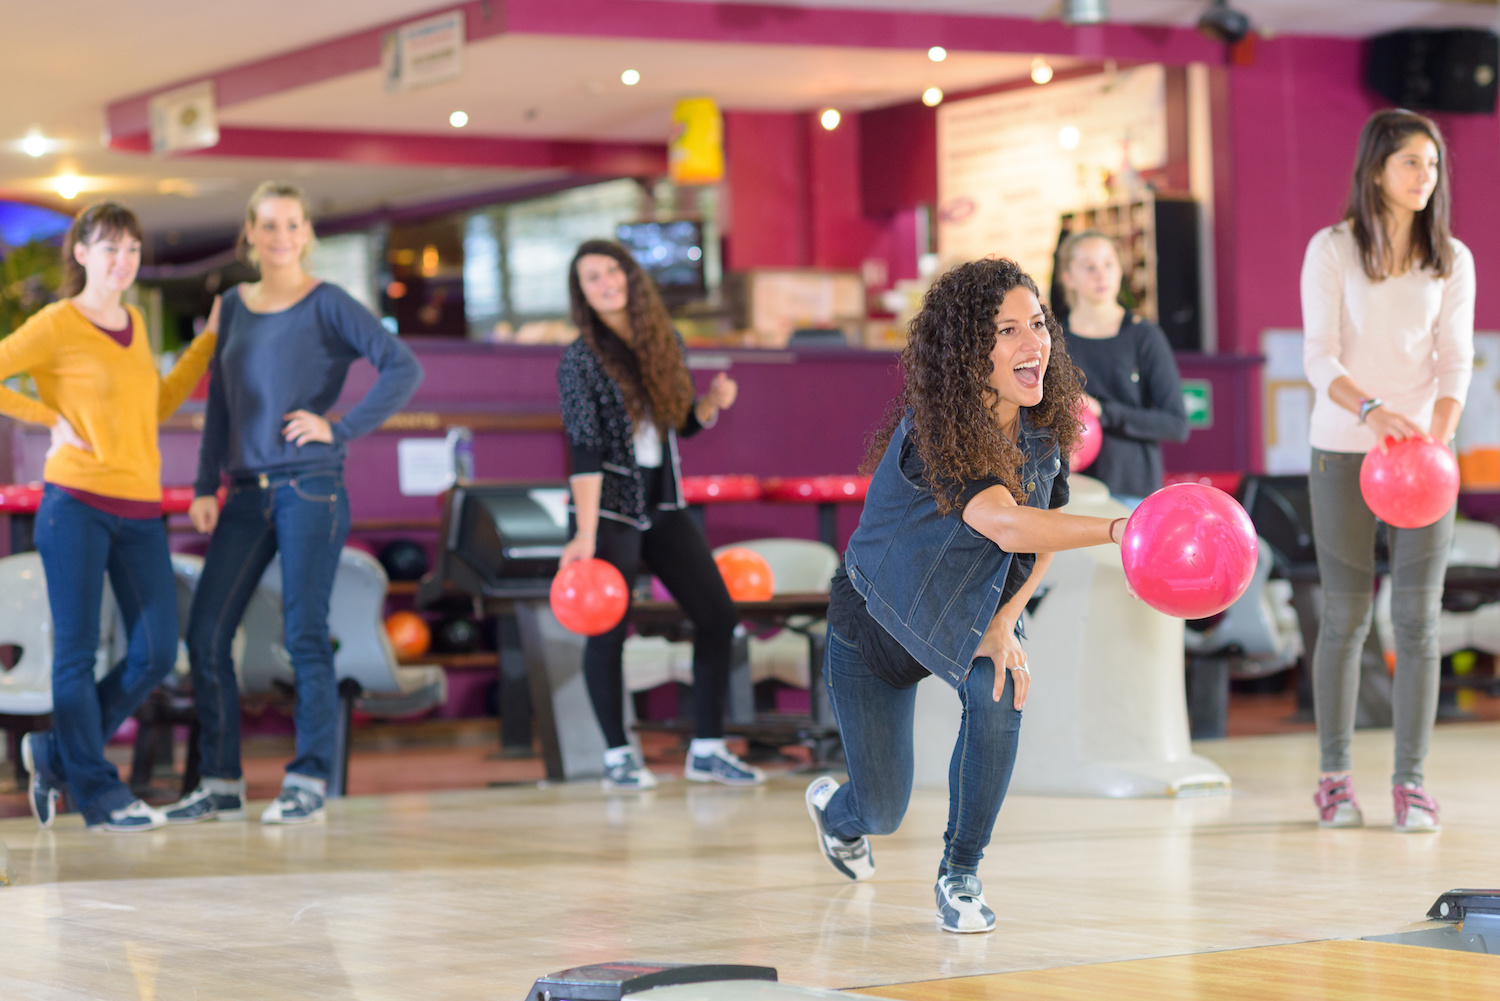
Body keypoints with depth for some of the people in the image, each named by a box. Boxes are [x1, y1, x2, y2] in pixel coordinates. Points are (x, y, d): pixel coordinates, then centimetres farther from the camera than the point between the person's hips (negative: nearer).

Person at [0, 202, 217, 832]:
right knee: (77, 654, 0)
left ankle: (57, 754, 19)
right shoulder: (57, 325, -6)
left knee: (156, 655, 2)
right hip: (76, 505, -6)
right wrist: (51, 418, -10)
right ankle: (99, 793, 8)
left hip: (141, 513, 6)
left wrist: (210, 342, 23)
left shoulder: (133, 322, 15)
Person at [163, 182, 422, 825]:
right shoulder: (234, 306, 14)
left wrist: (340, 426, -12)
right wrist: (205, 487, 8)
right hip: (246, 492, 5)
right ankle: (220, 784, 8)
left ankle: (308, 783, 1)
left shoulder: (327, 305, -2)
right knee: (206, 634, 0)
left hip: (310, 488, -5)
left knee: (304, 636, -6)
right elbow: (220, 403, 15)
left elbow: (403, 368, -10)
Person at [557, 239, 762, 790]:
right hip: (609, 508, -6)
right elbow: (585, 451, -18)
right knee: (609, 630, -5)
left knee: (717, 614, 2)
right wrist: (585, 536, -25)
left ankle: (707, 750, 9)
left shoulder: (666, 342, 6)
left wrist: (714, 402, -6)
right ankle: (618, 755, 9)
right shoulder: (580, 360, -10)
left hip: (663, 504, 6)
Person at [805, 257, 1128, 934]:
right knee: (883, 814, 3)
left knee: (998, 695, -30)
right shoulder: (931, 434, -35)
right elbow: (1006, 526, -50)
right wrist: (1116, 530, -63)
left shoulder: (1043, 428, -15)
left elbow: (1046, 534, -2)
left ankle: (960, 874, -9)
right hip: (877, 620, -4)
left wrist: (1004, 621, -18)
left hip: (972, 612, 4)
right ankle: (836, 807, 45)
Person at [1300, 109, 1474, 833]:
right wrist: (1372, 411, -26)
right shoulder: (1331, 250, -2)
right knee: (1345, 615, 1)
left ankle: (1411, 780, 2)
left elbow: (1455, 360, 1)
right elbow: (1319, 356, -8)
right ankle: (1335, 777, 10)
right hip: (1343, 449, -2)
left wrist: (1440, 435, -17)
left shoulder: (1452, 259, 6)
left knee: (1418, 616, -3)